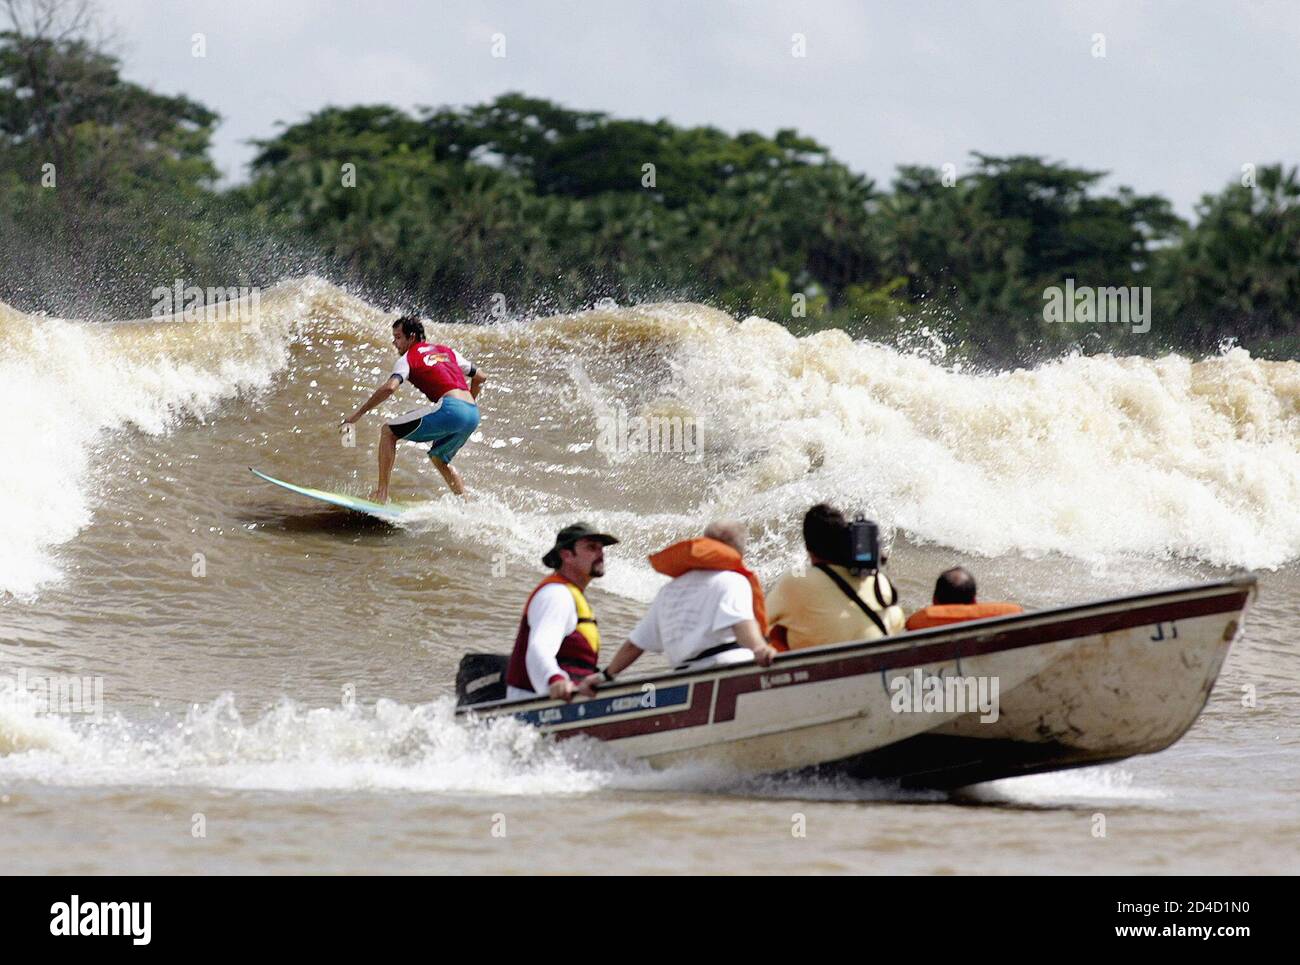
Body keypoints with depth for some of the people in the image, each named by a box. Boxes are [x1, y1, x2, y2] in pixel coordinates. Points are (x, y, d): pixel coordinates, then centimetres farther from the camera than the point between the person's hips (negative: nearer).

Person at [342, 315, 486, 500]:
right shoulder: (446, 351, 26)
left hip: (449, 408, -7)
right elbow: (480, 377, 29)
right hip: (473, 414, 7)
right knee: (439, 458, 30)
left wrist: (358, 413, -5)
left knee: (388, 431, 3)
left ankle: (382, 493, -5)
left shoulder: (408, 358, 6)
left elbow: (389, 388, -11)